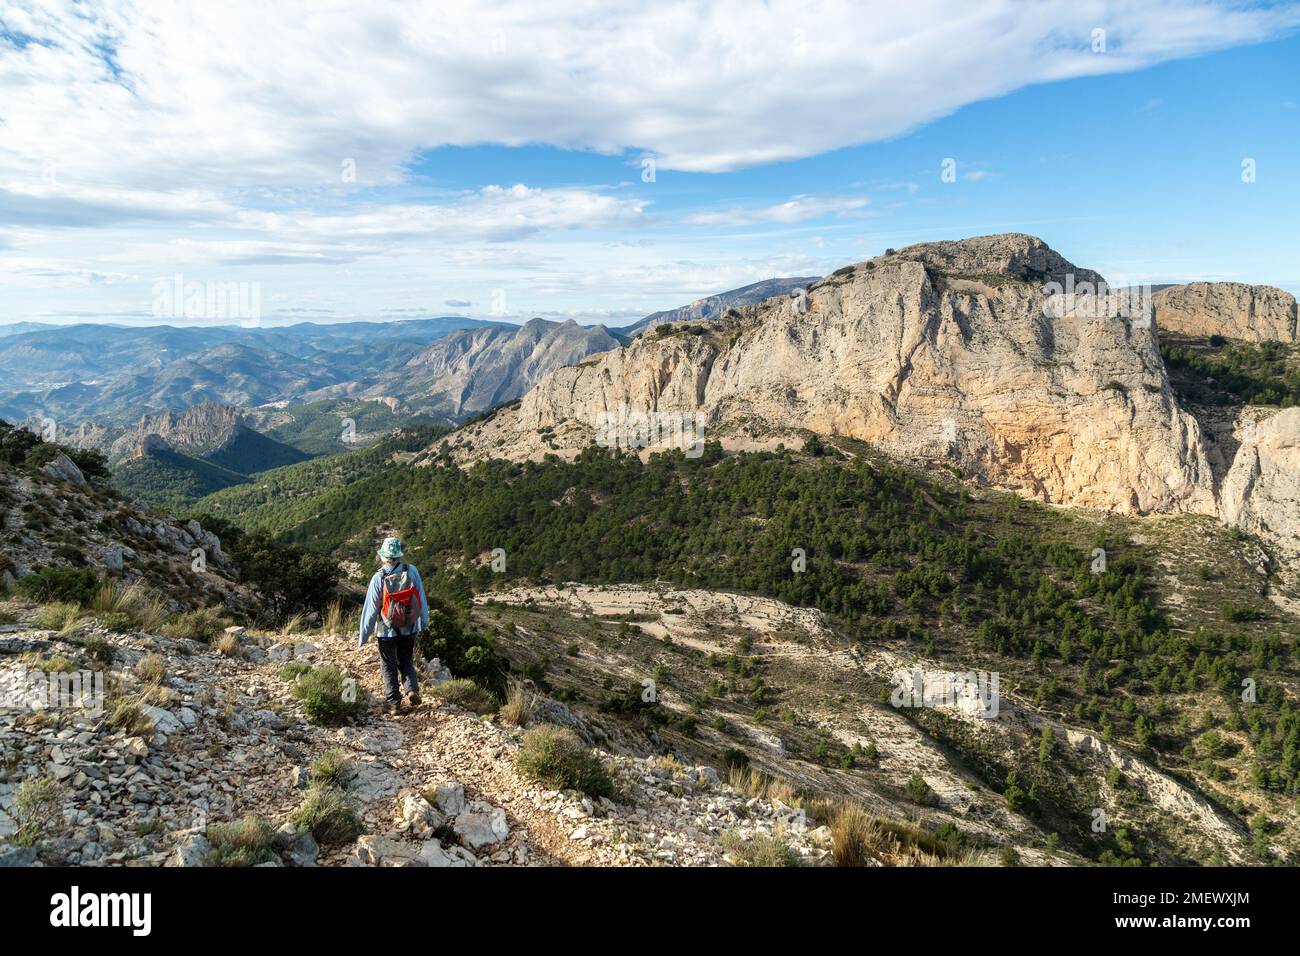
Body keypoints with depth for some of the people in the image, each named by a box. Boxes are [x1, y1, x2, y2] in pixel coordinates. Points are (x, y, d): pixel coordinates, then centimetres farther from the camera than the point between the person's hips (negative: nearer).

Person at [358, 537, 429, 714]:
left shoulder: (379, 578, -19)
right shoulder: (412, 572, -13)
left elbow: (370, 608, -13)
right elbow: (421, 599, -3)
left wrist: (363, 636, -2)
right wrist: (424, 623, 12)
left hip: (387, 631, -2)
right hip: (409, 628, 2)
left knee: (389, 667, 15)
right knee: (406, 661, 23)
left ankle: (393, 703, 20)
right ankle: (412, 689, 5)